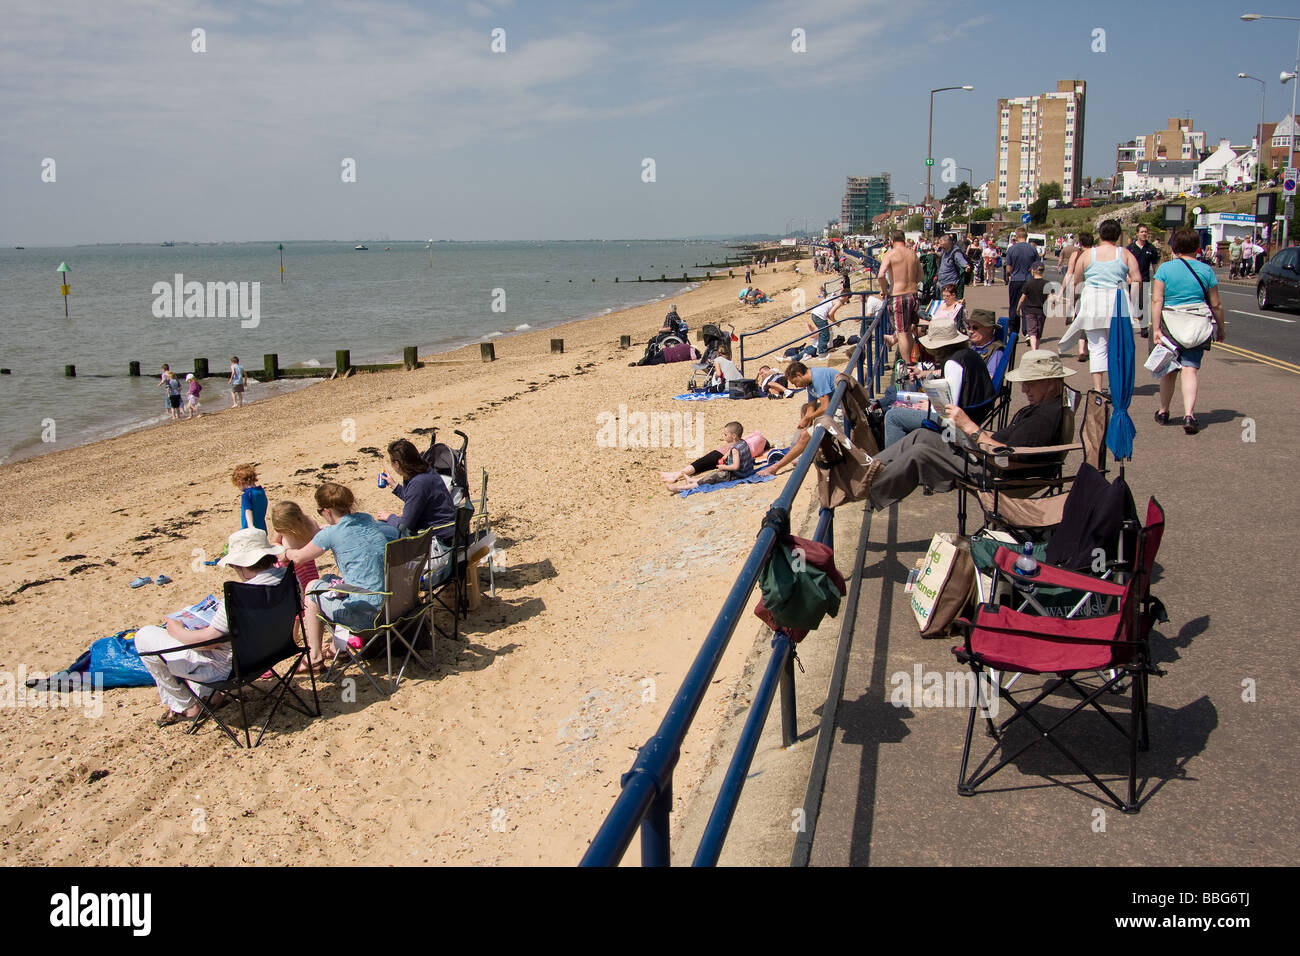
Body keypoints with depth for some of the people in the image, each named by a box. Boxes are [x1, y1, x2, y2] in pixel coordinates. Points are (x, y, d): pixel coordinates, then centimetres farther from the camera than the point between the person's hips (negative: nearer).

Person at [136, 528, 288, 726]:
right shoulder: (287, 576, -10)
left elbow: (207, 640, -23)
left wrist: (176, 630, -2)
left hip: (228, 668, -9)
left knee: (144, 637, 5)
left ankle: (186, 706, 17)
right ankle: (209, 694, 32)